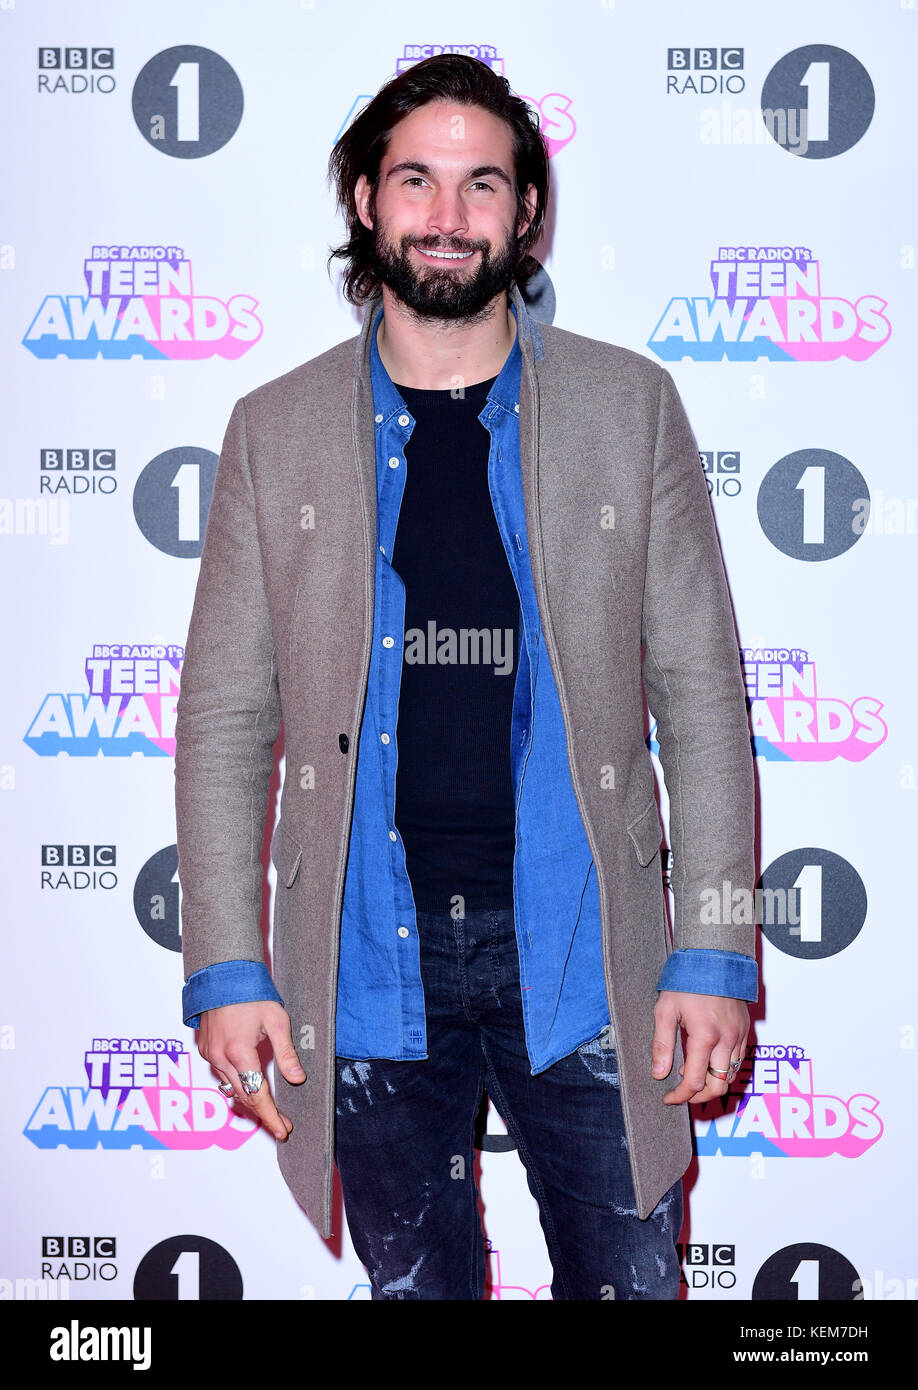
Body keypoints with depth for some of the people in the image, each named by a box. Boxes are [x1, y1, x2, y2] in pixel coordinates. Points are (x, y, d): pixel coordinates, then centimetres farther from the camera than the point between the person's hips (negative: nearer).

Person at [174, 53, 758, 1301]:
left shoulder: (631, 408, 3)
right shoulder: (276, 430, 4)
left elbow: (702, 697, 2)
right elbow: (224, 719, 4)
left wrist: (716, 954, -5)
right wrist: (225, 969, -4)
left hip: (580, 959, 0)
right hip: (366, 965, 1)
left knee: (631, 1280, 8)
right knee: (414, 1282, 13)